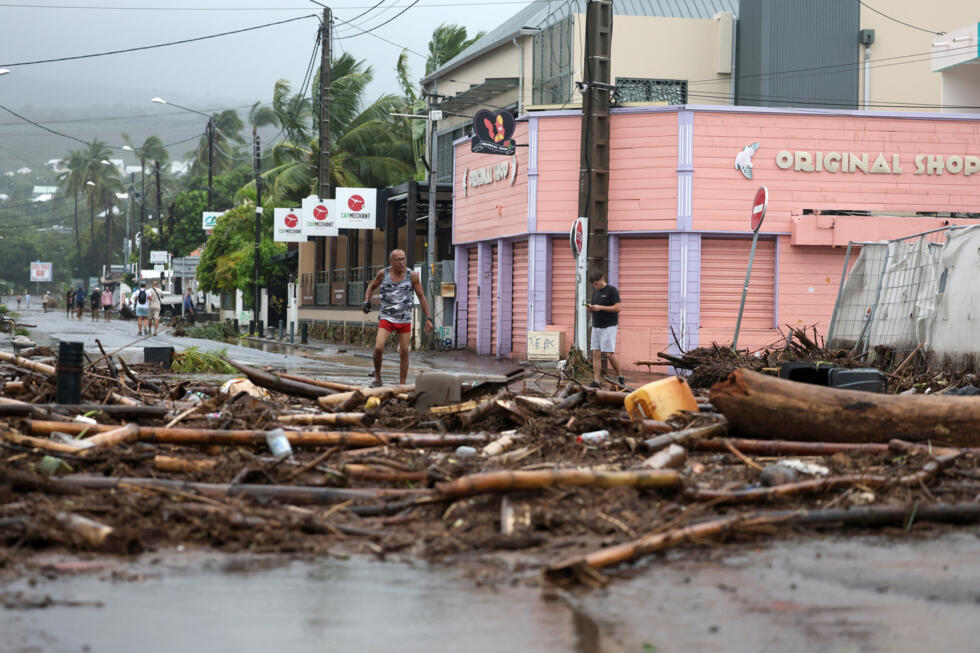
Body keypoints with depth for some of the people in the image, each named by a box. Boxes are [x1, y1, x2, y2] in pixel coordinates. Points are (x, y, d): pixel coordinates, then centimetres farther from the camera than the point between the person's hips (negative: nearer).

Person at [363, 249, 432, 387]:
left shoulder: (412, 276, -3)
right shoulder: (383, 273, -1)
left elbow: (421, 297, 2)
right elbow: (371, 288, 16)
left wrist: (428, 318, -2)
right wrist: (366, 301, -3)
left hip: (405, 320, 1)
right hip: (386, 317, 0)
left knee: (404, 353, 0)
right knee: (378, 348, -17)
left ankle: (402, 385, 10)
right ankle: (377, 378, 3)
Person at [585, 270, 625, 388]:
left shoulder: (612, 290, -7)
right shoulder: (595, 291, 15)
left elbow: (618, 308, -15)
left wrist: (600, 307, -18)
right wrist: (590, 308, -1)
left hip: (609, 326, -7)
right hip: (596, 327, 7)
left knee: (609, 354, -10)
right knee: (596, 354, -1)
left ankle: (620, 377, 8)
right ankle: (596, 381, -2)